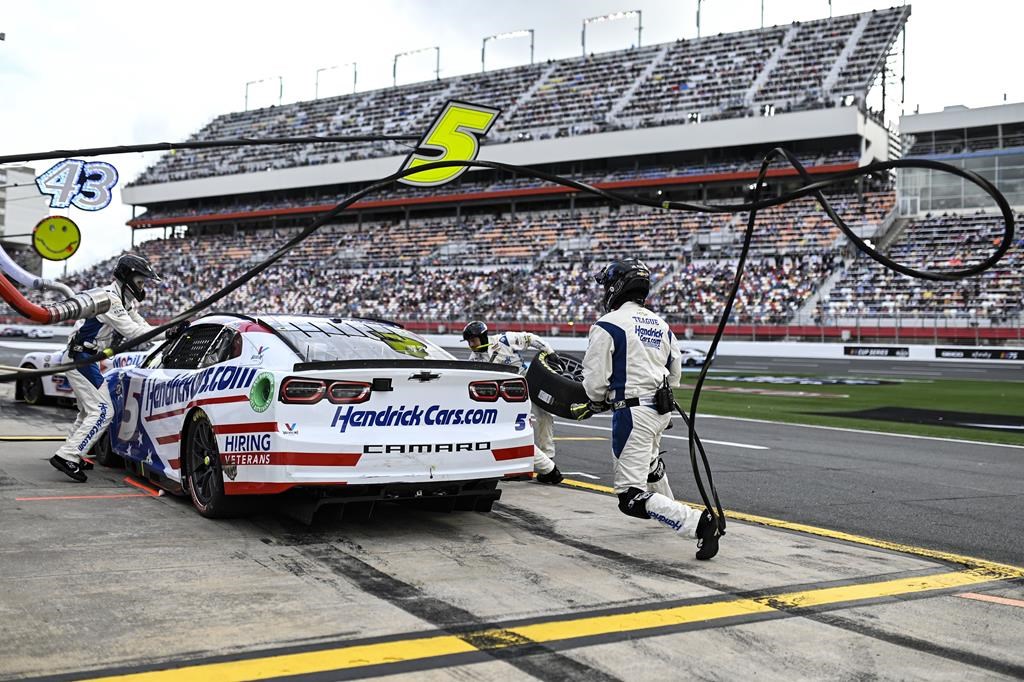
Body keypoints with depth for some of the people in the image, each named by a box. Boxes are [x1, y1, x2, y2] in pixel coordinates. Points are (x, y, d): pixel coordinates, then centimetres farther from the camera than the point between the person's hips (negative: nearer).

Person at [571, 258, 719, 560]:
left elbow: (595, 380, -13)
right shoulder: (661, 325, 11)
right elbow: (675, 371, 20)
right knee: (649, 460, 38)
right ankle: (668, 506, 58)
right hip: (662, 409, 8)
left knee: (632, 499, -8)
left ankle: (698, 523, -21)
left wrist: (595, 404, 8)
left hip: (633, 412, -8)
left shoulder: (608, 325, -11)